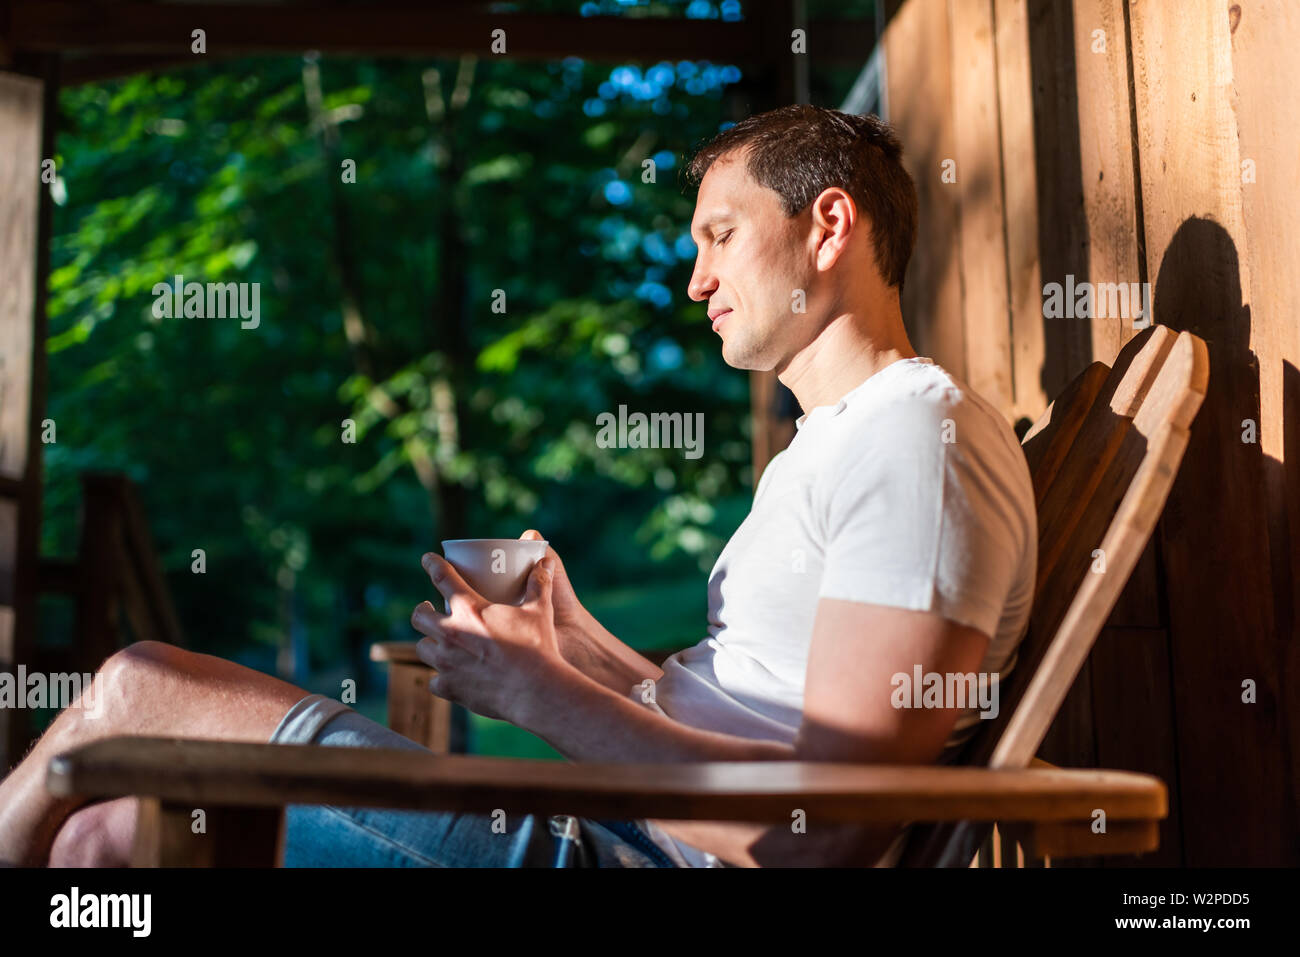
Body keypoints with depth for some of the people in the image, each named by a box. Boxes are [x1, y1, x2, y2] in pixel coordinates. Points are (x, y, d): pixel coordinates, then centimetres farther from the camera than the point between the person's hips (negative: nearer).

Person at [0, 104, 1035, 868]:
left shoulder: (924, 436, -11)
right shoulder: (825, 452, 23)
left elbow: (821, 824, -21)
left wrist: (533, 690, -14)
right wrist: (570, 638, 5)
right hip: (618, 820, 10)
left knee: (138, 688, -3)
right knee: (105, 834, 6)